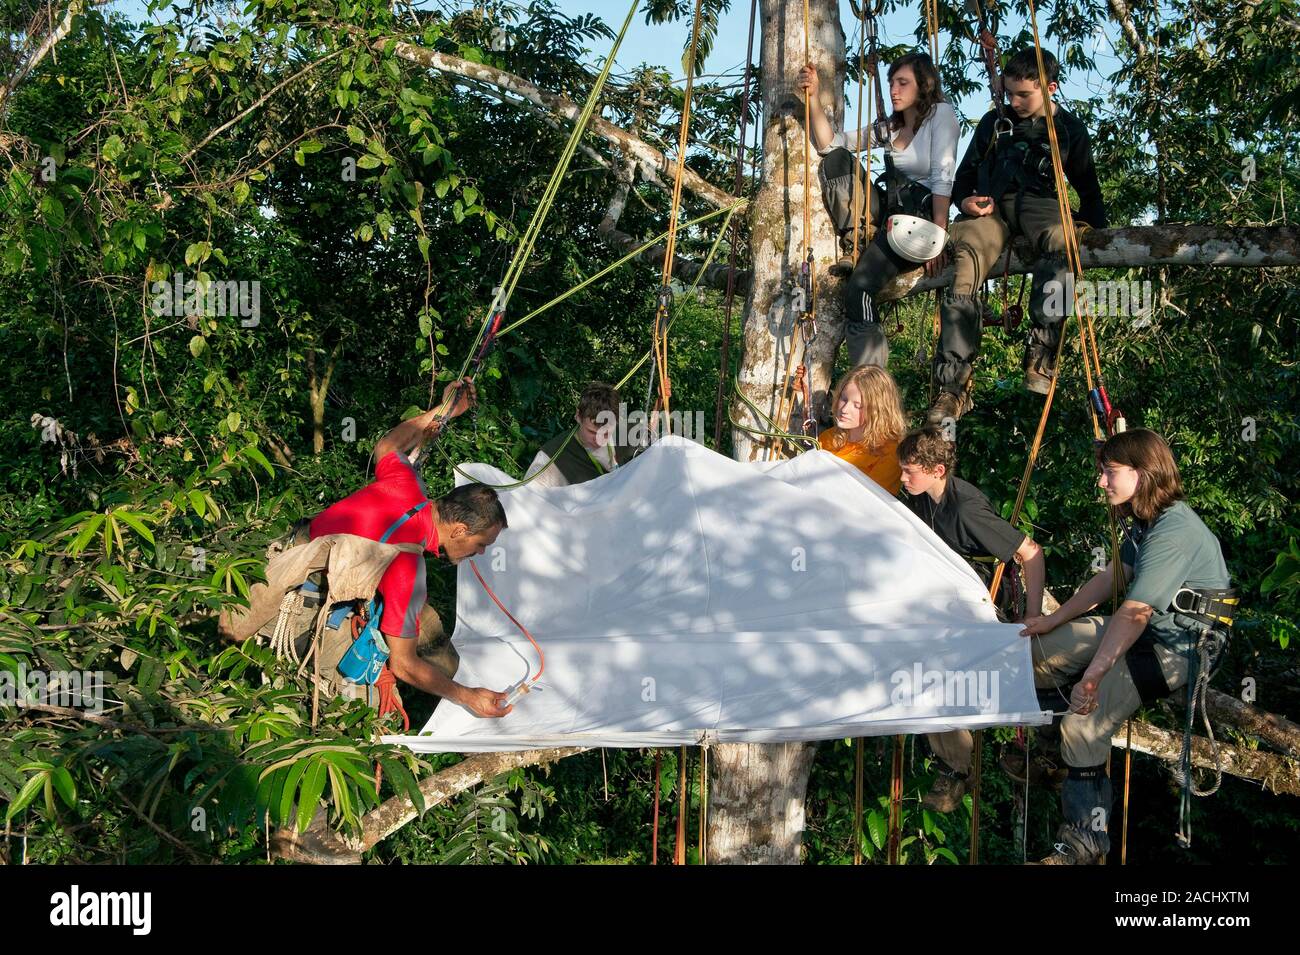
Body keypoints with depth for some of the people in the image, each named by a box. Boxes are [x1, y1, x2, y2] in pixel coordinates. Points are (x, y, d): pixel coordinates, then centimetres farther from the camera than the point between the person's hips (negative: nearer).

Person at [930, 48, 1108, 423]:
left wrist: (1095, 227, 9)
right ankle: (953, 385, -37)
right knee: (965, 266, -32)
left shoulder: (1070, 129, 17)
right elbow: (965, 174, 25)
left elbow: (1088, 188, 24)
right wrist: (965, 200, 3)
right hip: (990, 205, 1)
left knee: (1061, 241, -40)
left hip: (1038, 203, -1)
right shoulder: (994, 122, 21)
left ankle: (1041, 350, -44)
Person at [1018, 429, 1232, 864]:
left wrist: (1092, 676, -37)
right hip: (1141, 631, 11)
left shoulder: (1175, 531, -27)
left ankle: (1086, 839, -12)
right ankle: (1050, 745, 31)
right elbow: (1109, 578, 14)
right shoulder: (1145, 521, 5)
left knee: (1084, 724, -24)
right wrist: (1052, 621, 15)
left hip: (1178, 649, -11)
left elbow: (1134, 614, -33)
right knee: (1037, 650, 13)